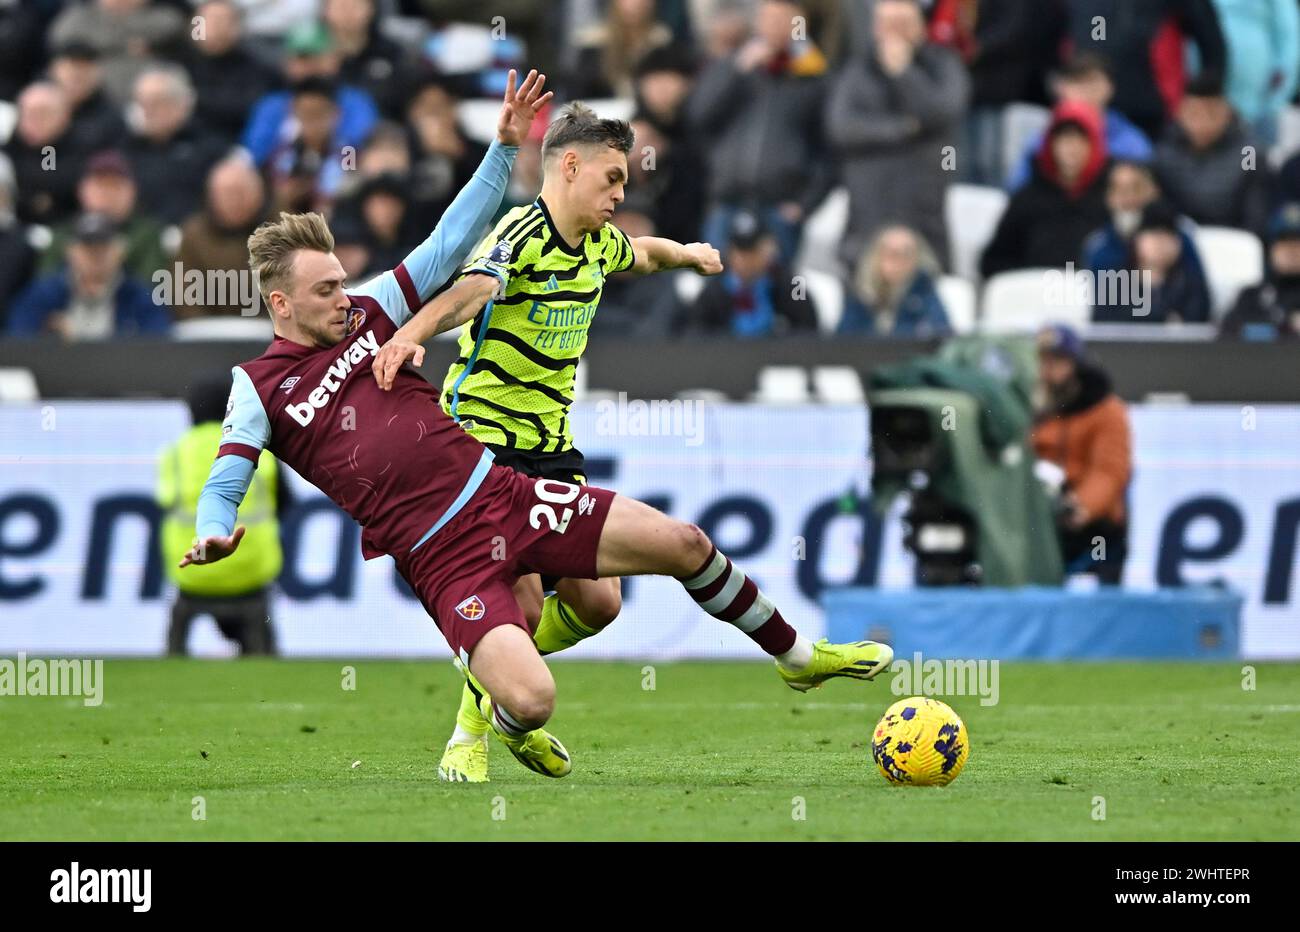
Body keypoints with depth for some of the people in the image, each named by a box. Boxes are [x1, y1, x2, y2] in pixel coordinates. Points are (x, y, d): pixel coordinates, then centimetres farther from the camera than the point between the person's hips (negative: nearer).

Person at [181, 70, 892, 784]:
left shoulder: (367, 311, 10)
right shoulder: (259, 387, -2)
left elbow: (450, 243, 13)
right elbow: (224, 486, -4)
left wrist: (504, 147, 6)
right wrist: (213, 536, -28)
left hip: (501, 492, 5)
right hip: (444, 557, -5)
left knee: (685, 544, 4)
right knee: (531, 701, -26)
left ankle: (798, 657, 30)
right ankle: (504, 720, 16)